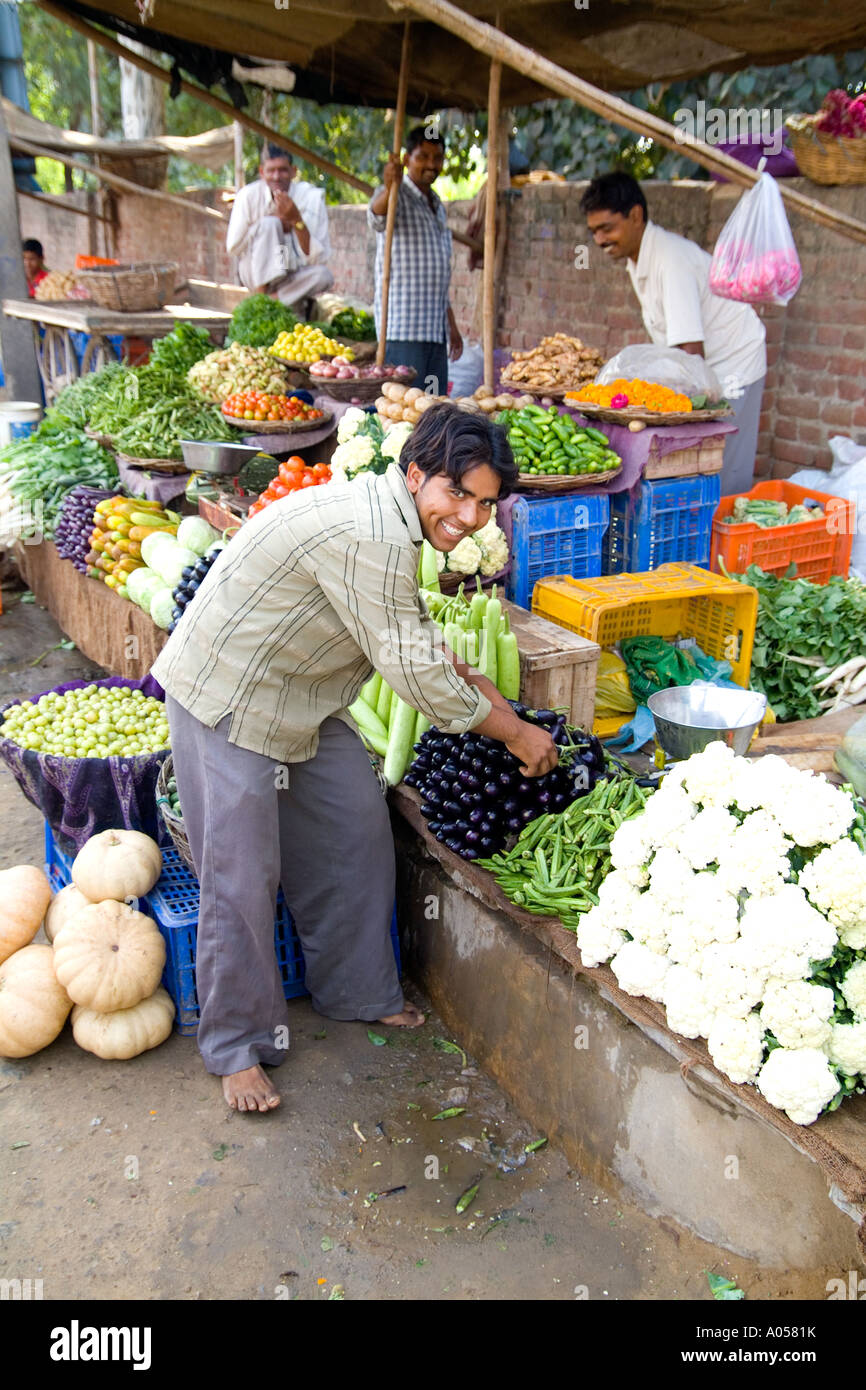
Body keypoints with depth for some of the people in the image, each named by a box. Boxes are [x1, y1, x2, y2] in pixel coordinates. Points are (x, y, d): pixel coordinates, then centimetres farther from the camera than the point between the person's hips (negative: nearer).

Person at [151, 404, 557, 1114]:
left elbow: (418, 640, 17)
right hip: (229, 700, -10)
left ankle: (358, 992, 31)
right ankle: (238, 1046, 14)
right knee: (242, 874, -4)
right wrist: (515, 733, -15)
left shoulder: (389, 519, 3)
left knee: (357, 830, 13)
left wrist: (482, 689, 9)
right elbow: (412, 668, -26)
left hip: (303, 699, 10)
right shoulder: (368, 536, -30)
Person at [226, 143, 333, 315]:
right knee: (268, 223, -26)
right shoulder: (248, 195, -10)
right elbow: (232, 247, -12)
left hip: (296, 278, 1)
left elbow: (320, 259, -15)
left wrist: (296, 220, -27)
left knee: (323, 275, -31)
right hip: (258, 273, -1)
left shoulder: (311, 197, -10)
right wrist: (276, 221, -16)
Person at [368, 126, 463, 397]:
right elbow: (376, 217, -28)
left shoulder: (437, 206, 22)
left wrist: (451, 325, 23)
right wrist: (390, 188, -50)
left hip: (435, 328, 8)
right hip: (404, 326, -8)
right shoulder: (396, 196, -3)